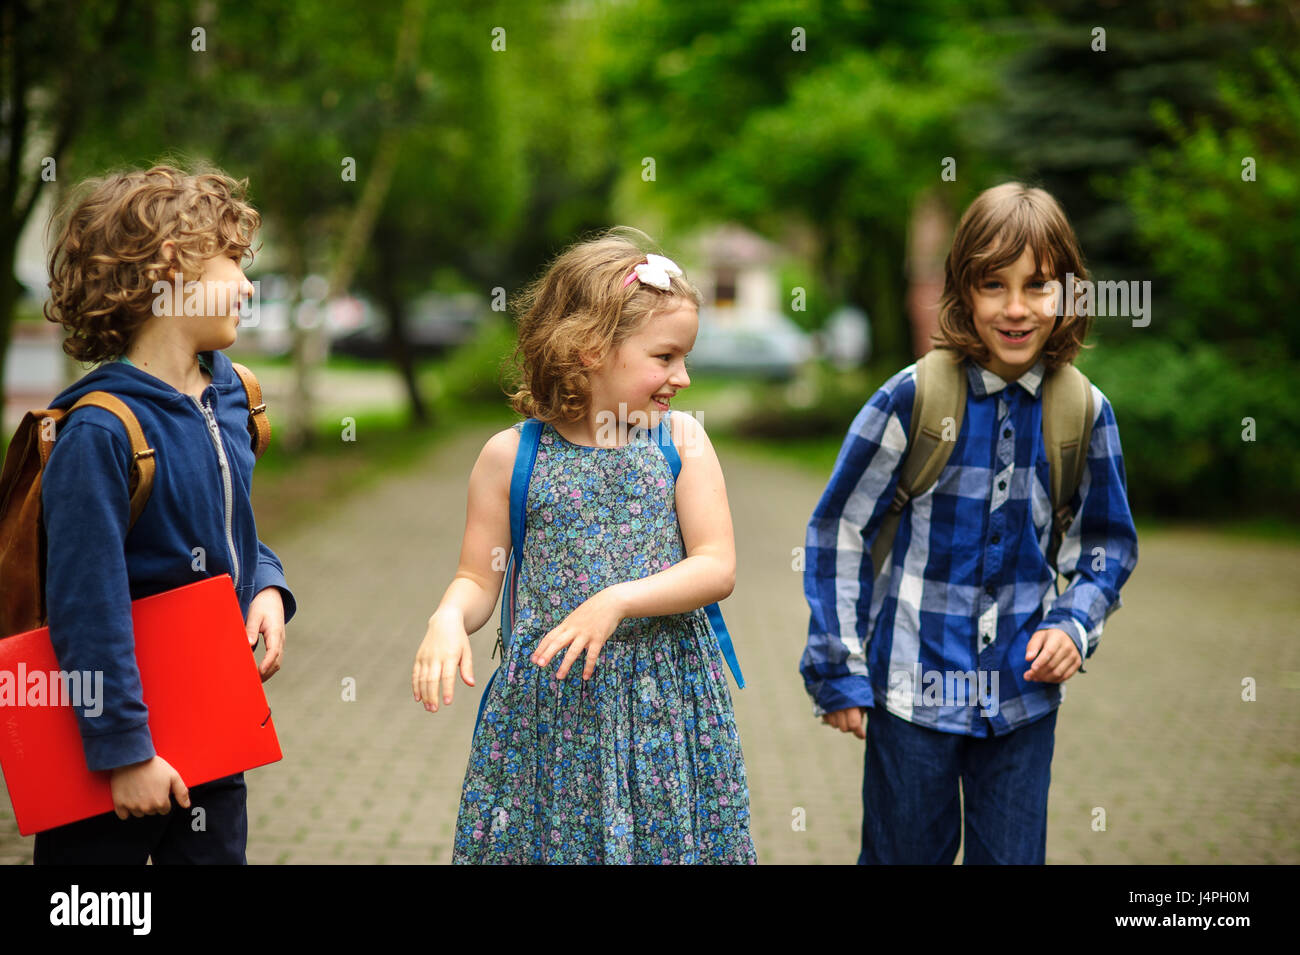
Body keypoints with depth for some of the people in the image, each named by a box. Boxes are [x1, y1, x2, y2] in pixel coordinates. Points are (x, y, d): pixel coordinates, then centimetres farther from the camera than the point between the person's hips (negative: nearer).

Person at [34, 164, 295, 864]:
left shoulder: (226, 396, 4)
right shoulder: (97, 433, -23)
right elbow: (88, 608, -23)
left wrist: (267, 588, -3)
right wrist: (125, 751, -21)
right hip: (110, 757, -7)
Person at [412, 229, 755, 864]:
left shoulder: (681, 441, 2)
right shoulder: (510, 456, 0)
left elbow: (718, 567, -4)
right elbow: (478, 580, 5)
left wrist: (617, 601, -17)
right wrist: (448, 618, -17)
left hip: (667, 709, 1)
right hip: (549, 708, -1)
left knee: (666, 838, 2)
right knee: (549, 838, 3)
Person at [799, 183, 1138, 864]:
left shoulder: (1084, 412, -3)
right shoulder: (914, 398, -11)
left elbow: (1109, 545, 11)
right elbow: (837, 529, -4)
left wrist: (1073, 624, -6)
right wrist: (838, 670, -5)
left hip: (1025, 692, 2)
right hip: (914, 684, -2)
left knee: (1013, 856, 12)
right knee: (905, 855, 11)